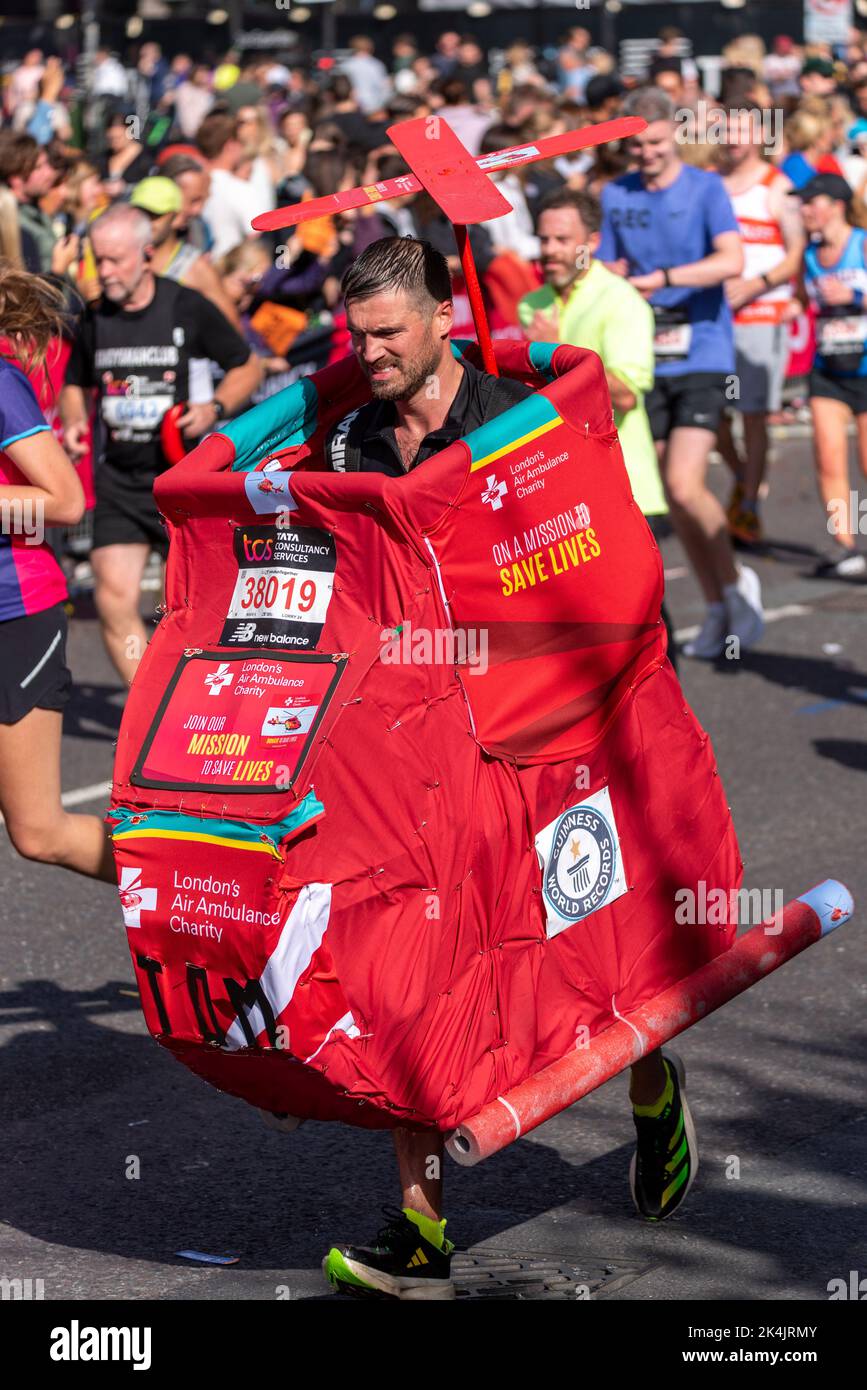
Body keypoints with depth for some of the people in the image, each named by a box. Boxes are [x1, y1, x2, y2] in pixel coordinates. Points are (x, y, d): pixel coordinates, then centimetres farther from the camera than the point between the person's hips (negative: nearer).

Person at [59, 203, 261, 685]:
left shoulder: (189, 308, -7)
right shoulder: (94, 318, 3)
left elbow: (248, 367, 4)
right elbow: (75, 385, 20)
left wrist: (216, 408, -14)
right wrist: (75, 423, -1)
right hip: (119, 479, 3)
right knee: (114, 599, -10)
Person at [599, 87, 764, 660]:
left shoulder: (705, 187, -4)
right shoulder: (616, 195, 10)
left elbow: (732, 260, -19)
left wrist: (662, 277, -26)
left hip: (702, 358, -5)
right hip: (645, 360, 5)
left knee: (686, 487, -16)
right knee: (669, 494, 5)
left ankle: (737, 585, 7)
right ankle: (718, 607, 17)